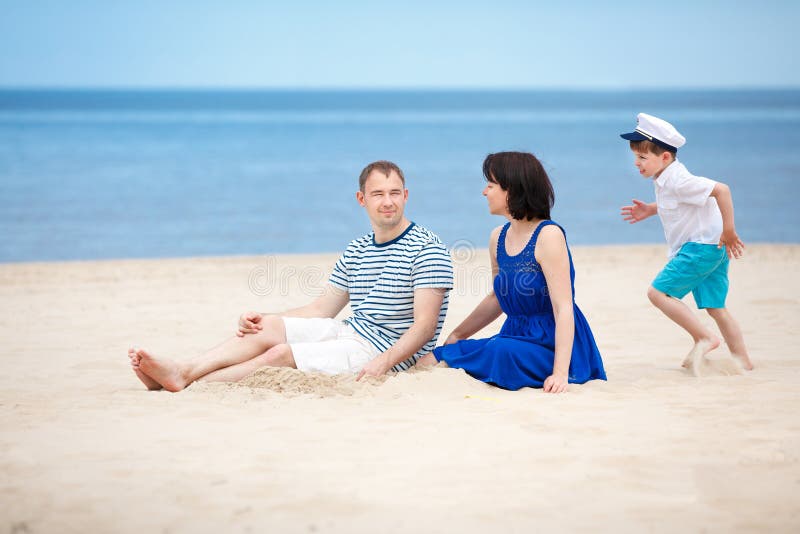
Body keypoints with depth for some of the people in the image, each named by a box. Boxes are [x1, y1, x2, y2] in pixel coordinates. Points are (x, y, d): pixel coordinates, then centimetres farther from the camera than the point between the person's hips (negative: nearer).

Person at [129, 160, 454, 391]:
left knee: (281, 354, -21)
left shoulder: (427, 249, -9)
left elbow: (425, 325, -16)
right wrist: (261, 319, 0)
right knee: (268, 327, -12)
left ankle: (183, 384, -23)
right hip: (352, 332, 7)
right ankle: (182, 371, -22)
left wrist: (383, 363, -31)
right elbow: (320, 310, 16)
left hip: (389, 349, -7)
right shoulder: (357, 250, 16)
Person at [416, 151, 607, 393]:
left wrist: (560, 373, -26)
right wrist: (457, 335, 18)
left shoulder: (548, 236, -14)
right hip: (516, 339, 6)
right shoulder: (499, 238, 9)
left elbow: (564, 309, -19)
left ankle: (441, 359, -12)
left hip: (553, 345, -6)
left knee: (502, 352, -32)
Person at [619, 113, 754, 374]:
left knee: (658, 292, -11)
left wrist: (729, 231, -27)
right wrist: (650, 210, 21)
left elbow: (720, 190, -29)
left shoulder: (678, 181, -20)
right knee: (715, 307, 13)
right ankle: (744, 362, 16)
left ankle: (704, 338, -8)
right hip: (712, 249, 10)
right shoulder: (666, 180, 11)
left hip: (701, 246, -10)